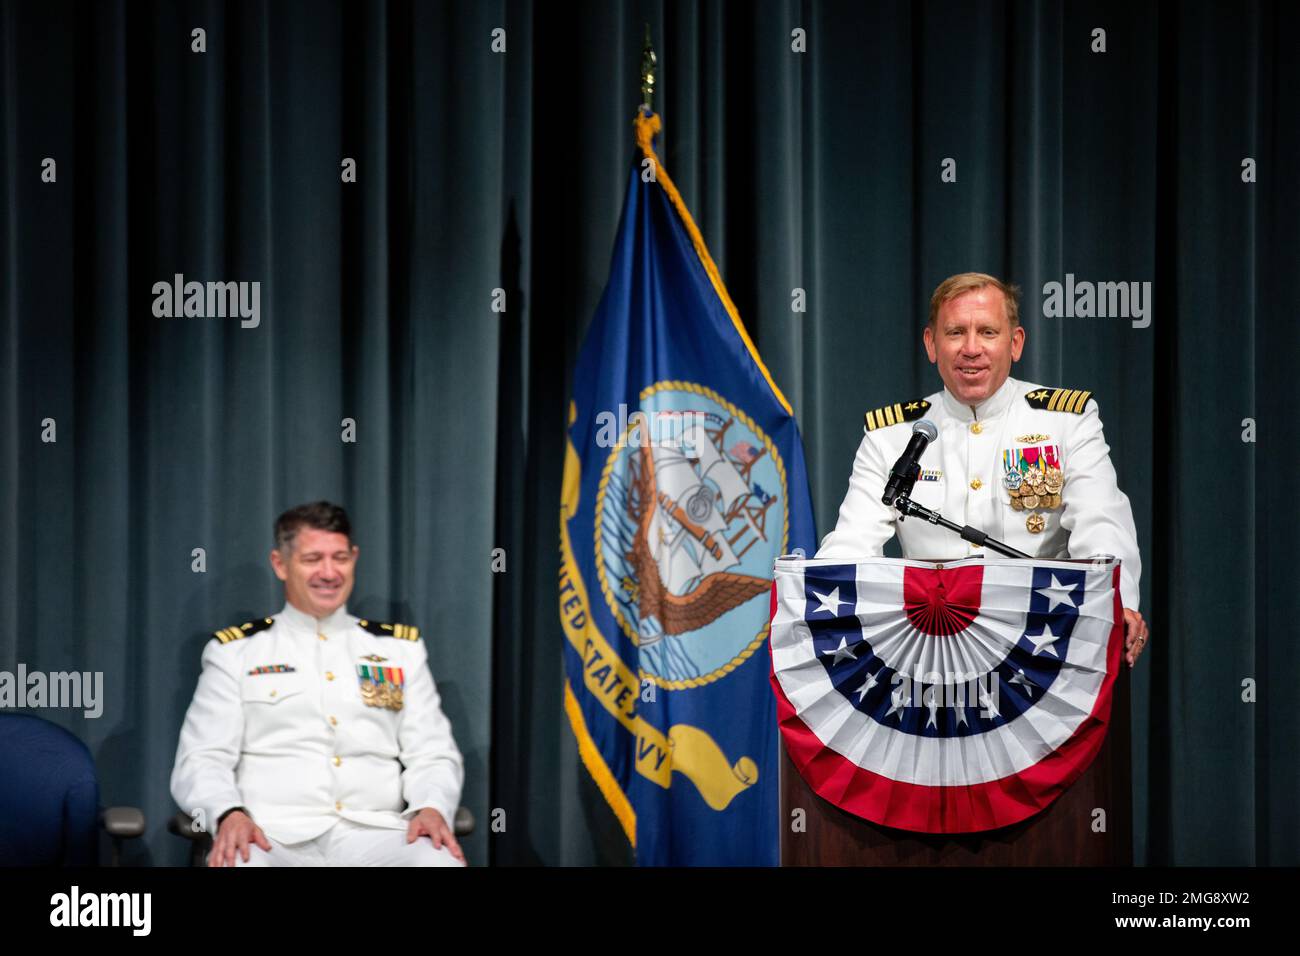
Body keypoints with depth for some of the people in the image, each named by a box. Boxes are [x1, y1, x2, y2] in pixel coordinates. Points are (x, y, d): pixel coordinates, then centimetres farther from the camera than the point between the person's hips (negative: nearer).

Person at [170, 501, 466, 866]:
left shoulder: (401, 648, 20)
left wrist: (431, 808, -9)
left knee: (443, 860, -32)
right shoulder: (235, 651, 14)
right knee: (237, 862, -38)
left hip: (372, 833, 2)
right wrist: (229, 815, -15)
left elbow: (433, 754, 14)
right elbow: (200, 760, 7)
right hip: (273, 835, -1)